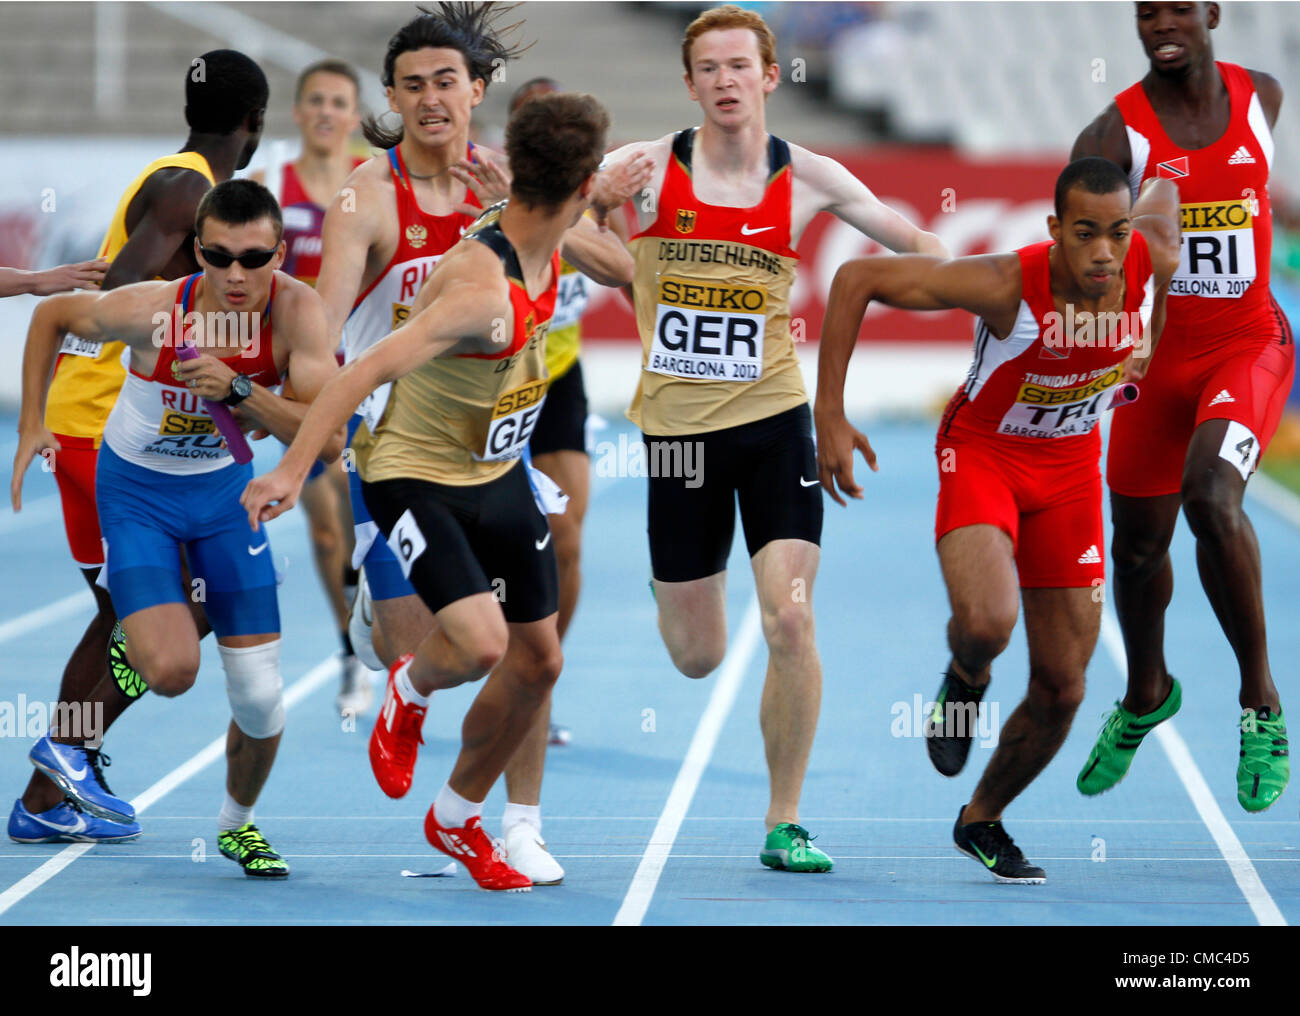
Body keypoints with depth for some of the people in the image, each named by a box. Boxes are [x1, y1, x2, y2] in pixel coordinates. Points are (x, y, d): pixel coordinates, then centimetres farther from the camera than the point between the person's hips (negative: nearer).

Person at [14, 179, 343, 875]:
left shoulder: (296, 310, -25)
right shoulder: (153, 309, -30)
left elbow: (329, 439, -30)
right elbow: (52, 314, -9)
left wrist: (240, 391, -42)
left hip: (225, 485, 3)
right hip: (136, 488, -3)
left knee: (260, 693, 0)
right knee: (170, 670, -24)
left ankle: (237, 823, 31)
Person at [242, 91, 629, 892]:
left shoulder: (552, 244, -8)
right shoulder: (480, 288, -33)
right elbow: (366, 371, -39)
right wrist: (293, 471, -43)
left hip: (498, 475, 8)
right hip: (415, 476, -8)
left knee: (538, 660, 10)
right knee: (480, 642, -25)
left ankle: (458, 819, 32)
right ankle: (408, 692, 13)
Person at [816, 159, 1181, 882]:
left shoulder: (1155, 256, -21)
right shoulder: (1008, 285, -32)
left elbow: (1168, 189, 5)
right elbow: (857, 278, -24)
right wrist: (830, 415, -25)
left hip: (1071, 466, 4)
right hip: (983, 451, -4)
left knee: (1062, 688, 5)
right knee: (987, 623, -33)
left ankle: (981, 821, 30)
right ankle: (966, 683, 6)